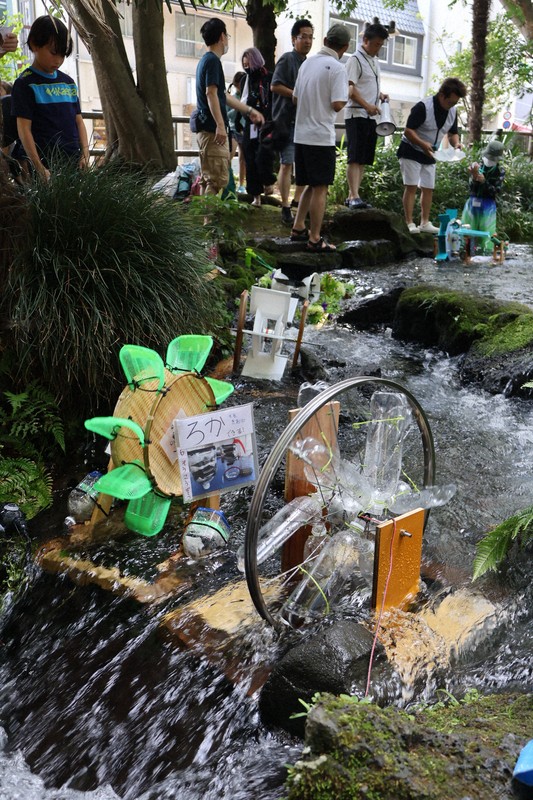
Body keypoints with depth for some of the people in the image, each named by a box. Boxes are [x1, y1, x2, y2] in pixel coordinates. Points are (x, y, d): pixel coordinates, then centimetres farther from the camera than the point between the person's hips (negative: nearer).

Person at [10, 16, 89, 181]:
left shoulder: (68, 82, 15)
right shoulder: (25, 84, -2)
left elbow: (78, 120, 15)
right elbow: (24, 129, -7)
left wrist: (85, 154, 1)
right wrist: (39, 168, -15)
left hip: (74, 161, 6)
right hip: (47, 165, -5)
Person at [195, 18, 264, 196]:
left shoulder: (205, 60, 22)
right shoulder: (213, 61, -9)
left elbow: (223, 95, 27)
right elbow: (211, 93, -20)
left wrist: (249, 111, 31)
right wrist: (220, 125, -26)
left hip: (206, 129, 10)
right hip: (213, 130, -10)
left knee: (209, 179, 12)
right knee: (218, 180, -12)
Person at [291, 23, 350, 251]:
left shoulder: (308, 62, 11)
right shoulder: (337, 68, -10)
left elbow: (295, 98, 17)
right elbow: (337, 104, -17)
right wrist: (346, 94, 2)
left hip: (301, 134, 7)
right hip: (321, 136, -7)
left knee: (311, 185, 18)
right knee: (320, 188, -1)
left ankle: (298, 228, 19)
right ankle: (315, 239, 2)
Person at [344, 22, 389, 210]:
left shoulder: (375, 61, 20)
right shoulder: (356, 59, -6)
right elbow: (350, 88, -15)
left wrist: (380, 95, 10)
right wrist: (367, 106, -22)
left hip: (371, 116, 9)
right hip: (356, 115, -9)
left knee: (364, 159, 7)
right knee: (355, 158, -13)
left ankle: (352, 196, 11)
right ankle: (354, 197, -17)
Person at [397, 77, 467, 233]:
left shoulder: (452, 111, 1)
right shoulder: (423, 107, -21)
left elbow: (453, 133, 10)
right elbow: (408, 130, -22)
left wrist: (456, 143, -14)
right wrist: (423, 144, -37)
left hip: (430, 155, 7)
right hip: (411, 151, -7)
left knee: (428, 188, 6)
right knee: (411, 186, -12)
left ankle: (425, 223, 13)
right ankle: (409, 223, -10)